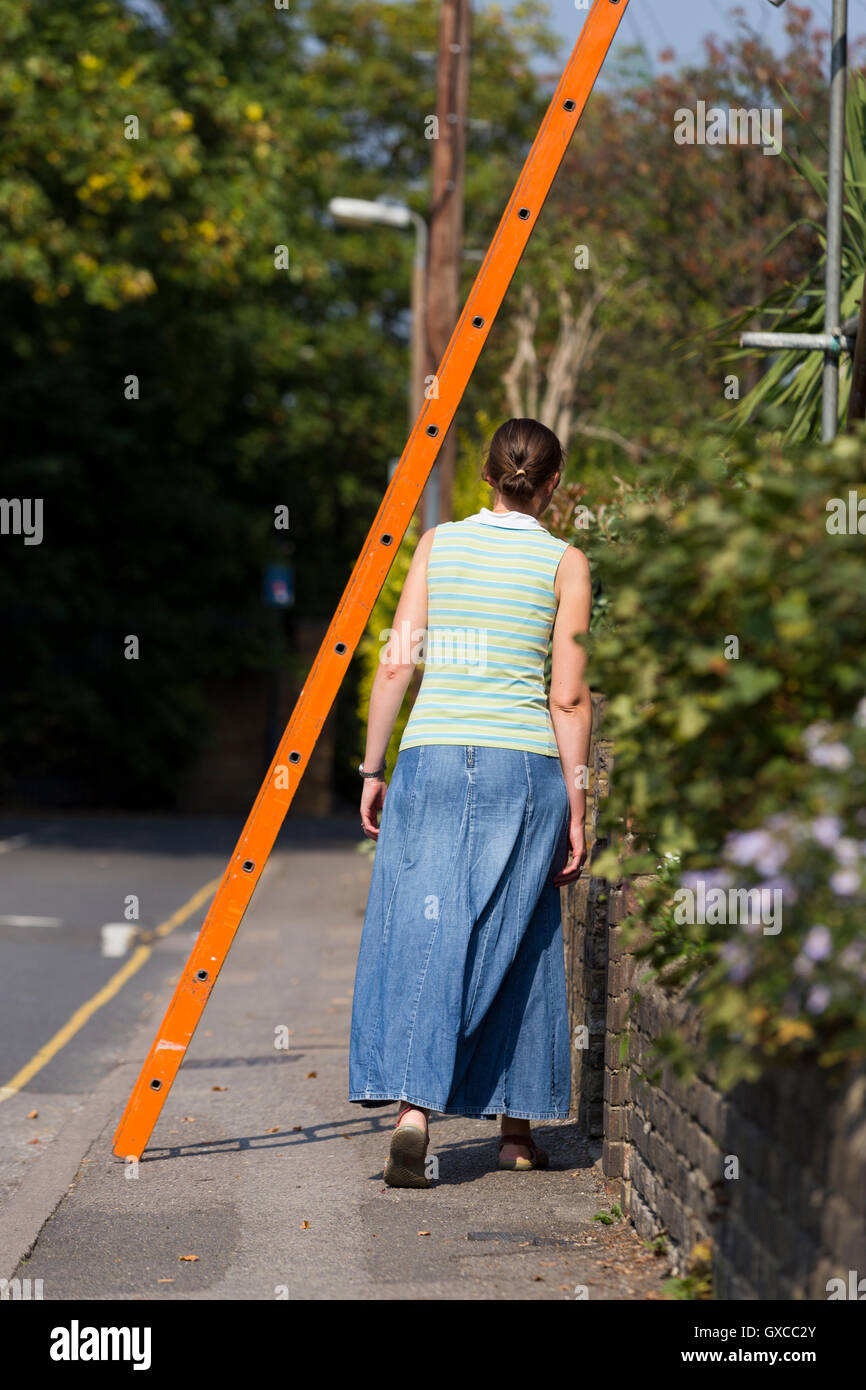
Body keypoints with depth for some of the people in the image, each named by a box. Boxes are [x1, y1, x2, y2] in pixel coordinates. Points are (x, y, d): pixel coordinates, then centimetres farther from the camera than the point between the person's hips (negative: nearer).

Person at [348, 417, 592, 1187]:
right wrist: (576, 804, 3)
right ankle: (517, 1127, 19)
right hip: (524, 760, -1)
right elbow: (569, 696, -2)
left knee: (421, 937, -1)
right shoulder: (565, 562, 2)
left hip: (431, 755, 1)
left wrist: (373, 767, 10)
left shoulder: (439, 543, 7)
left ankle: (411, 1109, -19)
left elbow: (397, 661, 3)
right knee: (514, 943, 10)